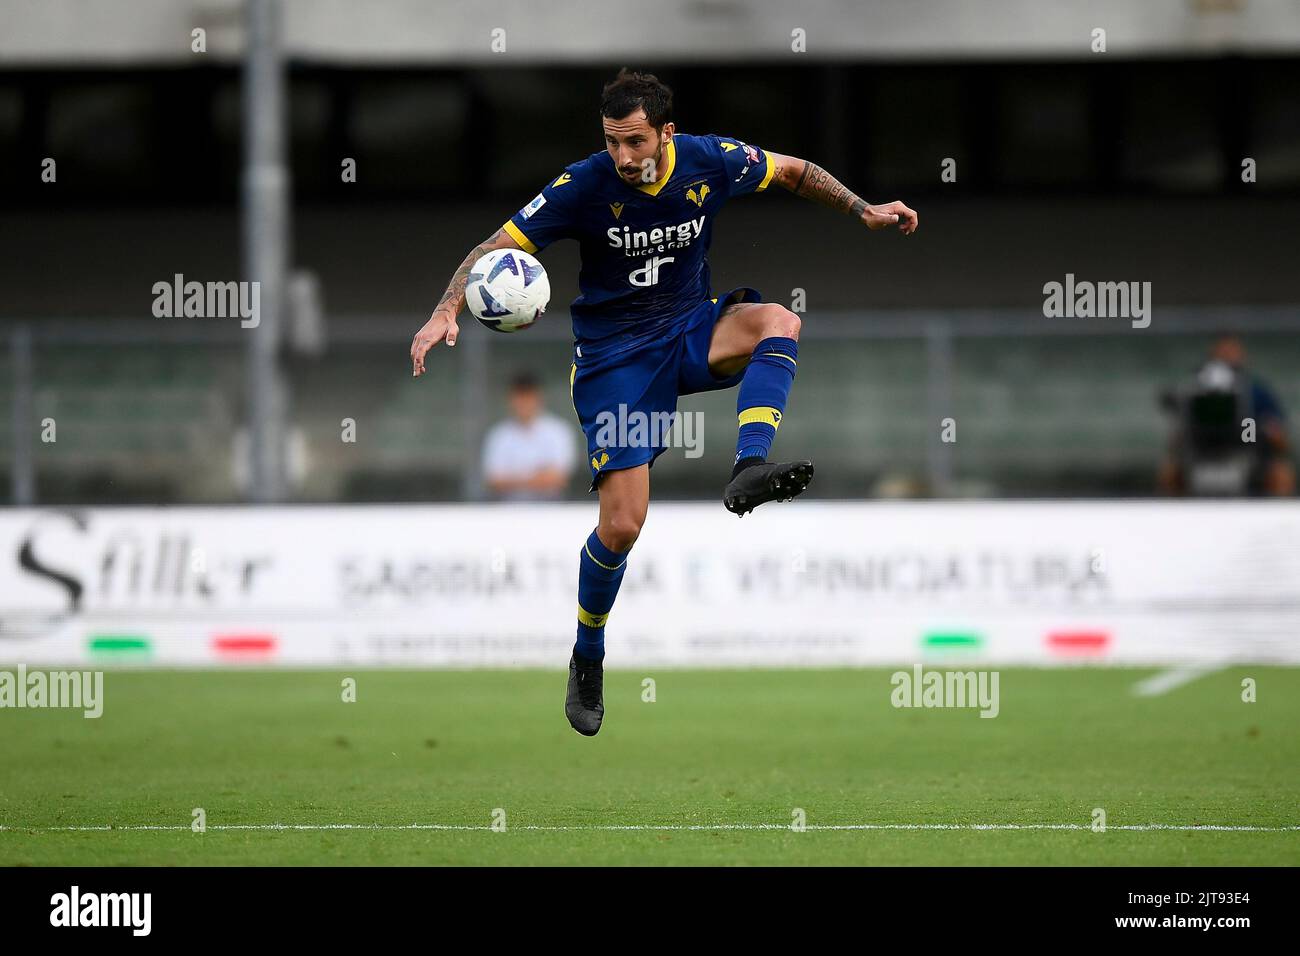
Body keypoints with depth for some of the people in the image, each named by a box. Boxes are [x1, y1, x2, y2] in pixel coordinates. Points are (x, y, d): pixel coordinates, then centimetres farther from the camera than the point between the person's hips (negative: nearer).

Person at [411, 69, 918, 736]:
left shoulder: (710, 162, -9)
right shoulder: (585, 186, -17)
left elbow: (794, 172, 10)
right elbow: (497, 248, -14)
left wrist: (863, 212, 1)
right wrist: (447, 312, -28)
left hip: (691, 330, 3)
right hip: (614, 352, -3)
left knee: (778, 321, -30)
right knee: (622, 523, -10)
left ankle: (749, 472, -43)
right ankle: (587, 661, 14)